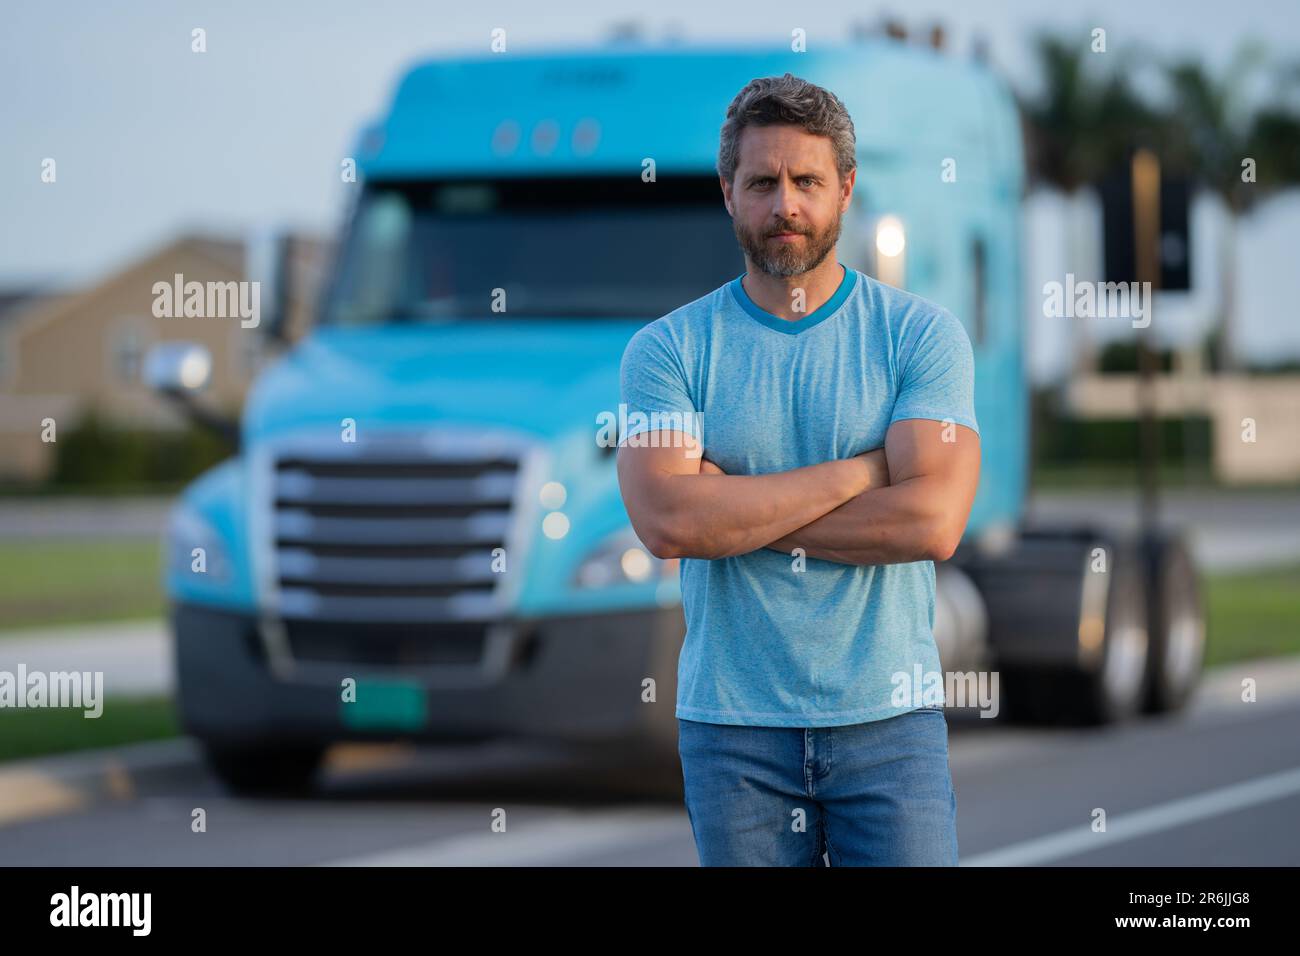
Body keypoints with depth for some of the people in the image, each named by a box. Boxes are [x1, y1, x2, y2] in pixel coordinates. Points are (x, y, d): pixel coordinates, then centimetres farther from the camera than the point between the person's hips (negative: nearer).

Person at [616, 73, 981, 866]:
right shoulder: (668, 349, 2)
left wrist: (735, 510, -11)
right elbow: (666, 521, -14)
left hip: (888, 718, -1)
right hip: (732, 725, 1)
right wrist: (860, 472, -13)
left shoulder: (920, 333, 1)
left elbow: (932, 522, -12)